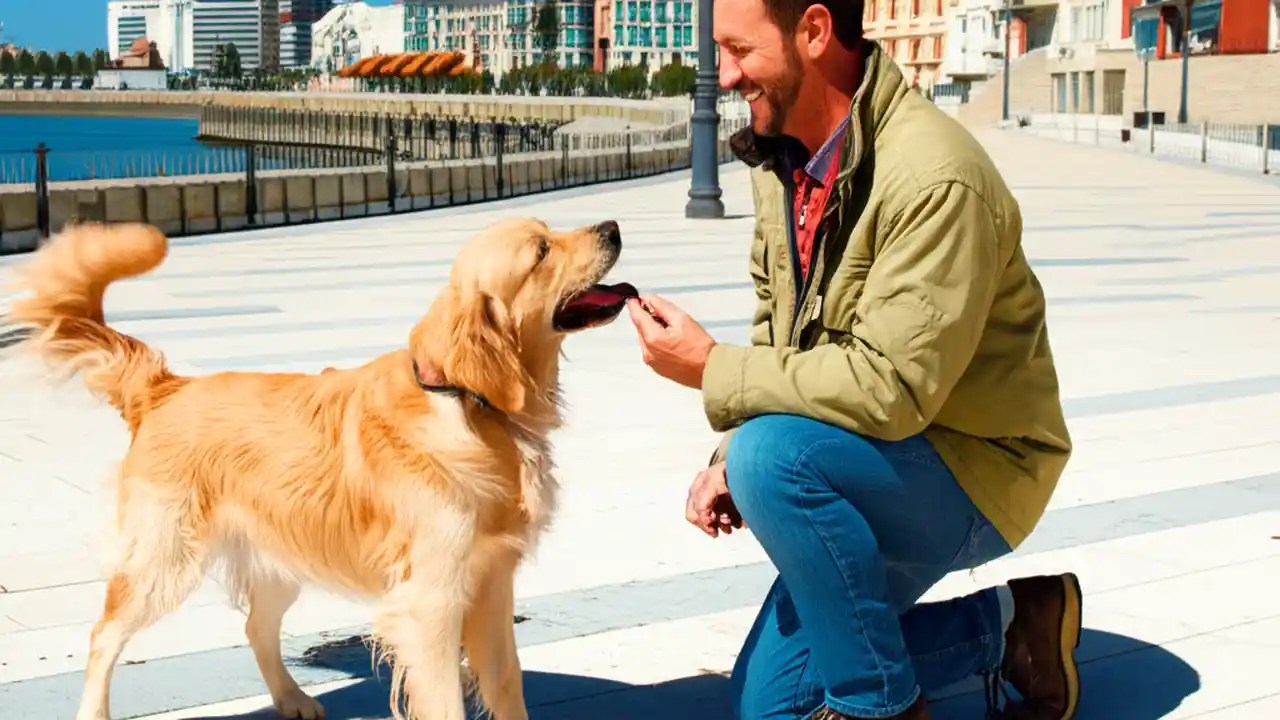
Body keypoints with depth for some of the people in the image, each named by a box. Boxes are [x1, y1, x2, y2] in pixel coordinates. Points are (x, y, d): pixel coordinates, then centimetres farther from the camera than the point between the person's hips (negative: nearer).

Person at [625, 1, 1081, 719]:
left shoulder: (936, 176, -28)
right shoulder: (780, 155, 1)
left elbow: (889, 386, -32)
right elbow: (776, 329, 10)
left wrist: (712, 369, -25)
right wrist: (730, 462, -5)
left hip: (974, 468, -9)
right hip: (874, 467, 9)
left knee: (774, 457, -34)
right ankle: (1006, 624, 19)